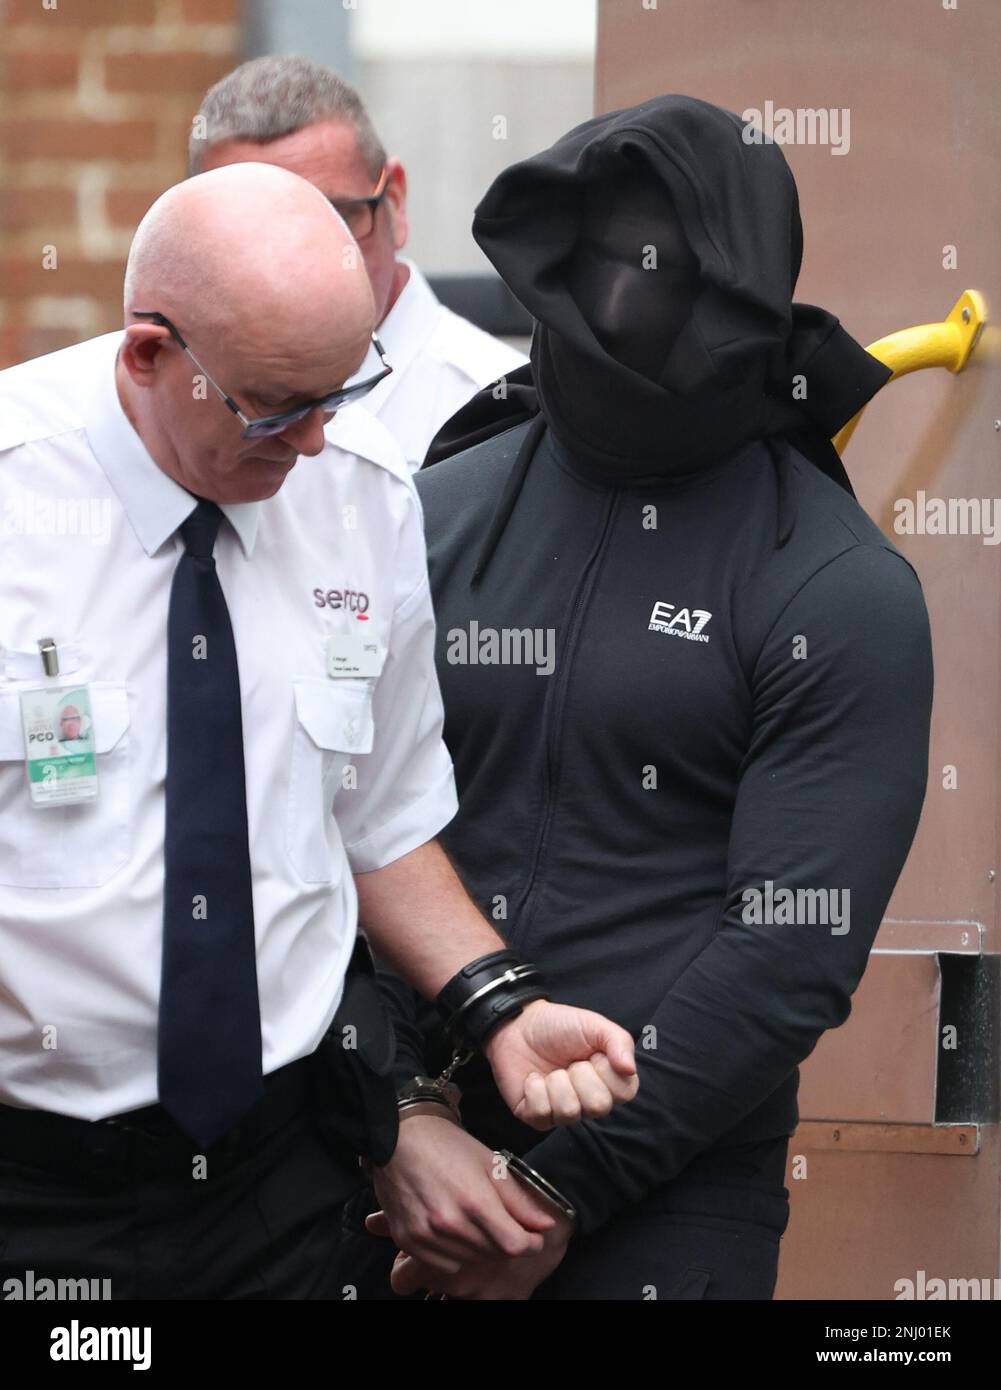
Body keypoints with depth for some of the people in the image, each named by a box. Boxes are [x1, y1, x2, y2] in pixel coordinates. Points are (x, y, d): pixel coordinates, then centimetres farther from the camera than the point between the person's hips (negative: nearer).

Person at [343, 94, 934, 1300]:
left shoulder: (841, 596, -8)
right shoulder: (431, 519, 3)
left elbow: (794, 948, -13)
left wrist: (559, 1194, -13)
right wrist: (400, 1125, -11)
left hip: (669, 1189, -3)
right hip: (409, 1156, 3)